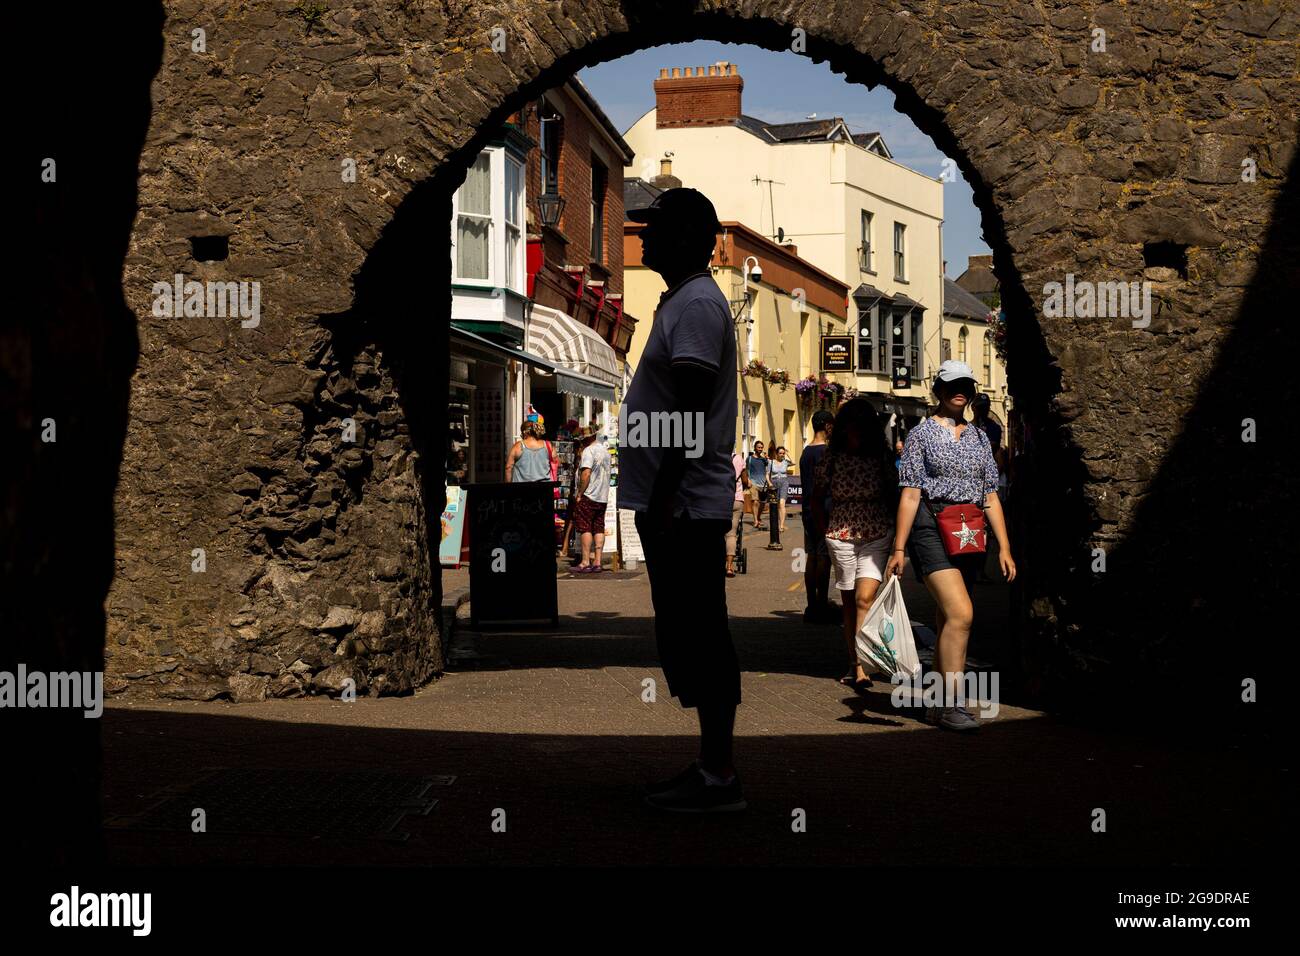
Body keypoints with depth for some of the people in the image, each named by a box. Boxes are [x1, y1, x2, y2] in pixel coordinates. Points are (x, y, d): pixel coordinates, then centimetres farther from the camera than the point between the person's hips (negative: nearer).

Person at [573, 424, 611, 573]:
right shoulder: (605, 450, 15)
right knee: (599, 529, 7)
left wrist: (579, 493, -15)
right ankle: (597, 562, 5)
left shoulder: (588, 451, -12)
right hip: (603, 496, 8)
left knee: (585, 528, -4)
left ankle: (585, 562, -7)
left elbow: (586, 473, -21)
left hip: (588, 495, -8)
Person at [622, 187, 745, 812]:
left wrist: (662, 499, -23)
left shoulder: (698, 304, -13)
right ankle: (712, 767, 20)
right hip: (678, 508, 10)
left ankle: (718, 775, 1)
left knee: (699, 638, -6)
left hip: (687, 508, -10)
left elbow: (689, 414, -21)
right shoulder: (682, 300, 19)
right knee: (688, 637, 13)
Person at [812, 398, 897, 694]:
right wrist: (824, 523, 6)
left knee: (865, 598, -15)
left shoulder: (883, 457, 0)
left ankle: (862, 669, -19)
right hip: (841, 536, 2)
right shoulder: (833, 459, 1)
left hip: (877, 536, -2)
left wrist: (892, 525, 3)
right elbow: (815, 494, 13)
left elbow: (894, 492, 10)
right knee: (849, 602, 8)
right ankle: (853, 663, 16)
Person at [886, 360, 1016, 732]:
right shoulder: (921, 434, 2)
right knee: (961, 613, -19)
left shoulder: (979, 438, 16)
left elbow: (991, 496, 16)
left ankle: (938, 703, 15)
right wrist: (899, 548, -9)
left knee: (948, 619, 8)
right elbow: (910, 494, -3)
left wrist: (1004, 548, 10)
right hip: (931, 528, -5)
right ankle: (952, 703, -16)